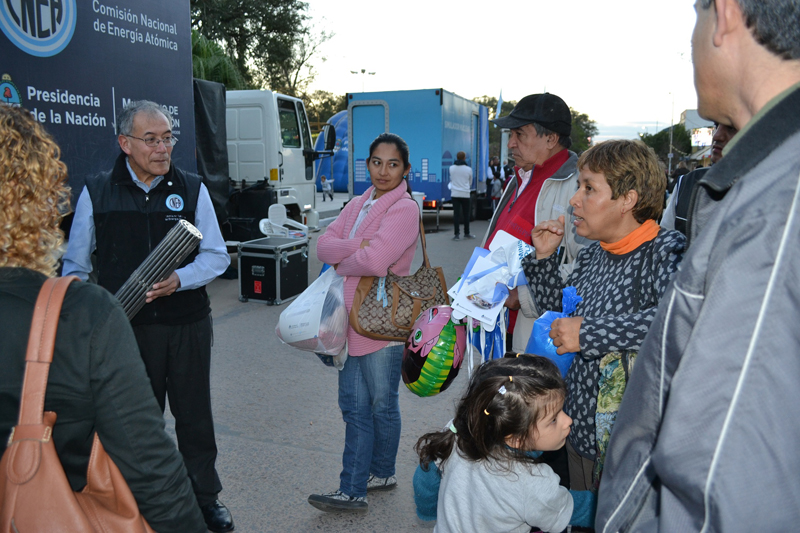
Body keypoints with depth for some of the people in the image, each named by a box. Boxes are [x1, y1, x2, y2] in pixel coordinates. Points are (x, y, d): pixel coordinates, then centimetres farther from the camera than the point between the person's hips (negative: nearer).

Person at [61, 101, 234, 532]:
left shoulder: (191, 189, 0)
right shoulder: (96, 193, 0)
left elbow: (217, 255, 0)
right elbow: (75, 265, 8)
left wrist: (179, 279, -17)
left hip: (187, 325, 0)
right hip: (126, 328, 0)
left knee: (195, 415, 11)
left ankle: (205, 496, 30)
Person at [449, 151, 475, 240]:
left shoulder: (451, 168, 0)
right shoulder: (468, 169, -2)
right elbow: (470, 182, 11)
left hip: (455, 194, 1)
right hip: (465, 194, -1)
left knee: (456, 214, 0)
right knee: (466, 214, 10)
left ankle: (456, 234, -4)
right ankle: (466, 233, 20)